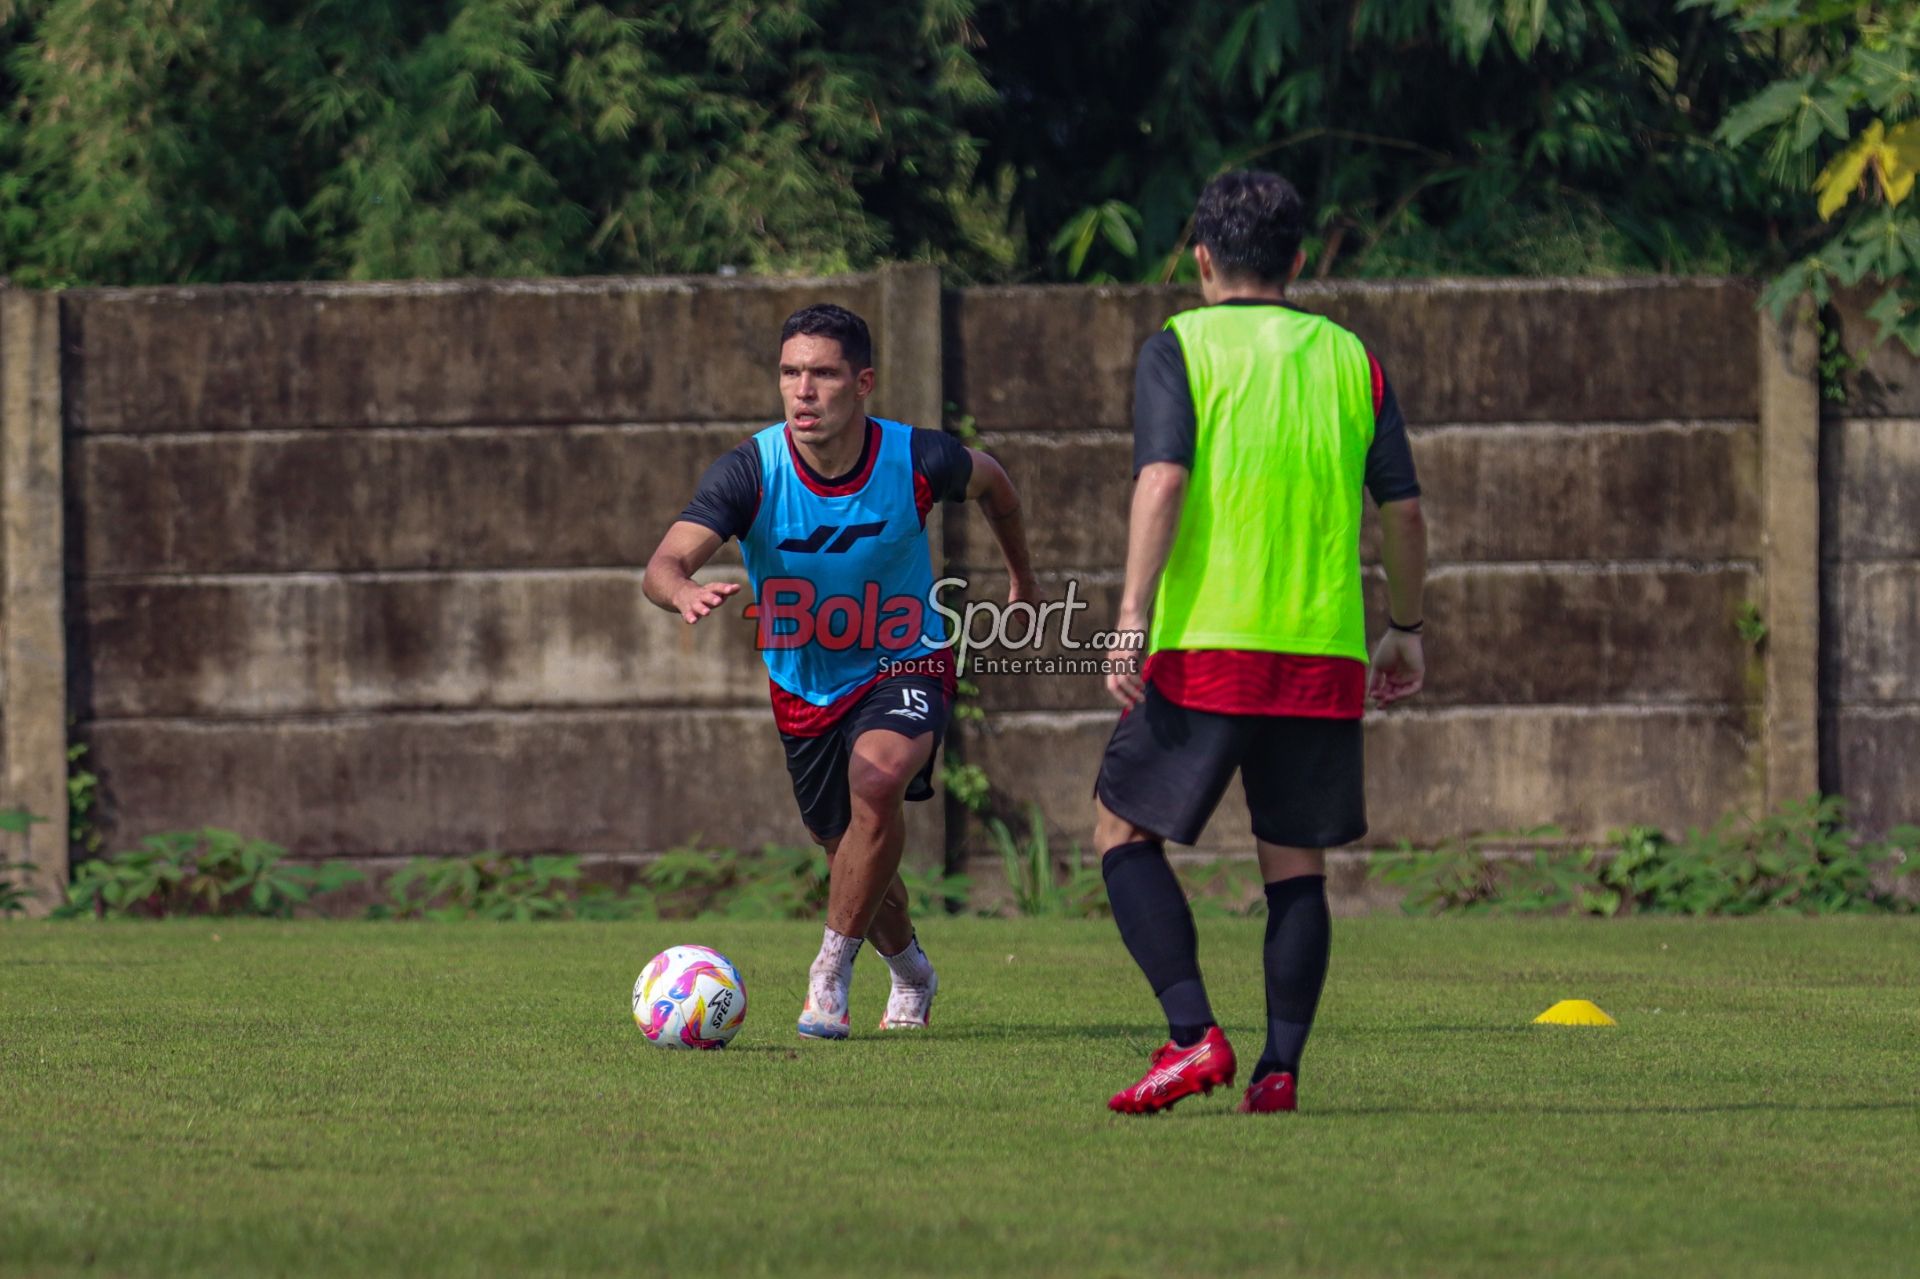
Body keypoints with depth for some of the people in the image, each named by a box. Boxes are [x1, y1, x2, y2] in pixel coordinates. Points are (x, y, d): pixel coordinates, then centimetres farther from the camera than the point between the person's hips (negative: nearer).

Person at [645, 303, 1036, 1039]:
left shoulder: (918, 461, -20)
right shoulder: (750, 472, -22)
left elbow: (991, 484, 4)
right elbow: (664, 565, -32)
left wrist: (1022, 576, 20)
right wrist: (685, 594, -58)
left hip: (905, 669, -2)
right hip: (803, 688, 2)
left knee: (875, 780, -33)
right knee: (854, 857, 14)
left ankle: (831, 974, -19)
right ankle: (911, 974, 47)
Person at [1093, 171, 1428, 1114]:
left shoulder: (1179, 349, 1)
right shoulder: (1349, 360, 11)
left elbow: (1163, 479, -13)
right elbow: (1403, 510, 9)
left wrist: (1132, 616, -17)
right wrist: (1404, 630, 21)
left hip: (1205, 646, -3)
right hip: (1325, 652, 3)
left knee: (1124, 830, 8)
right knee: (1296, 860, 11)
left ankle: (1194, 1035, -7)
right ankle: (1280, 1066, 1)